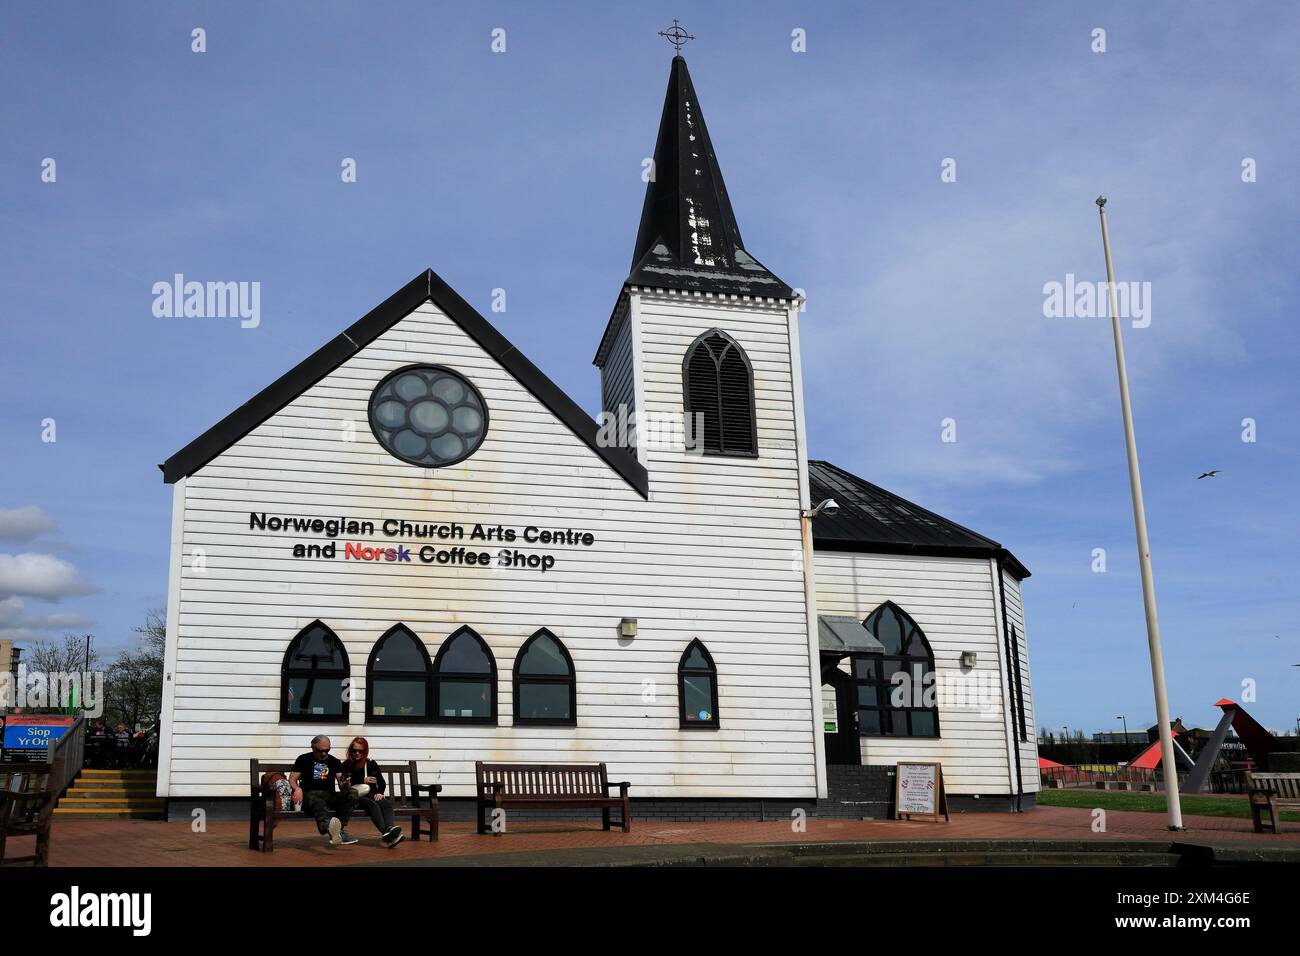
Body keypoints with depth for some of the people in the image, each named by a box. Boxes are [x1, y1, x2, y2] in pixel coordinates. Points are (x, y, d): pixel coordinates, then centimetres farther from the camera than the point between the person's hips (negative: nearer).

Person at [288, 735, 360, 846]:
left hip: (330, 796, 3)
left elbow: (341, 782, 14)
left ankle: (340, 830, -34)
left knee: (352, 793, -25)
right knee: (318, 803, -40)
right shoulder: (304, 760, 14)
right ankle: (330, 831, -71)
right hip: (310, 794, -3)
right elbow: (292, 779, 10)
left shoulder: (335, 761, 21)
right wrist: (297, 788, -13)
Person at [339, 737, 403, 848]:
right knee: (372, 804, -36)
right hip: (356, 797, -3)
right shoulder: (346, 765, 10)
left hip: (373, 795, 3)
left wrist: (379, 792, -7)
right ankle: (386, 833, -57)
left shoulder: (371, 764, 20)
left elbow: (381, 782, 14)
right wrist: (363, 780, -8)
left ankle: (391, 829, -59)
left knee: (387, 803, -31)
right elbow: (343, 784, -3)